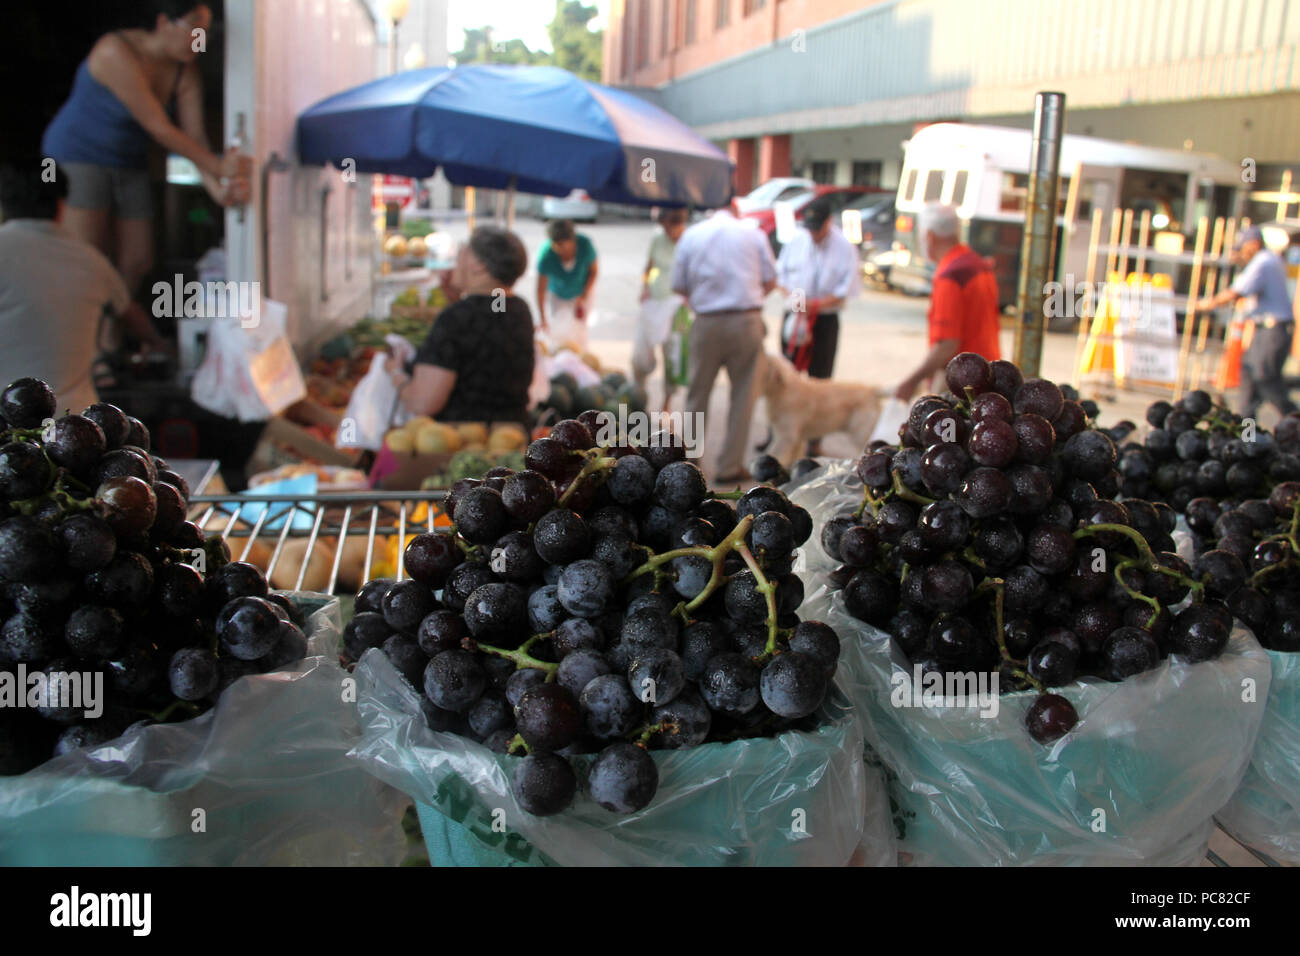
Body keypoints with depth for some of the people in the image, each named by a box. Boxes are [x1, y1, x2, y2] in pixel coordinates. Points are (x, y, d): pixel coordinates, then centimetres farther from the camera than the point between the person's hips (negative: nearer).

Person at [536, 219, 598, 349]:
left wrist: (583, 297, -20)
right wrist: (542, 318, -27)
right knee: (557, 332, 0)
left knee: (579, 330, 2)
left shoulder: (585, 245, -31)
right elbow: (541, 289, -27)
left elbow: (593, 271, -13)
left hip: (581, 293, 1)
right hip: (555, 294, -1)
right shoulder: (546, 254, -34)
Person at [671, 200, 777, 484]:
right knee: (743, 396, 7)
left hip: (707, 322, 1)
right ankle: (730, 466, 9)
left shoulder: (691, 235, 3)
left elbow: (678, 286, 3)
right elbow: (770, 281, 6)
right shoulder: (754, 234, 3)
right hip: (746, 321, -1)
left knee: (697, 395, 13)